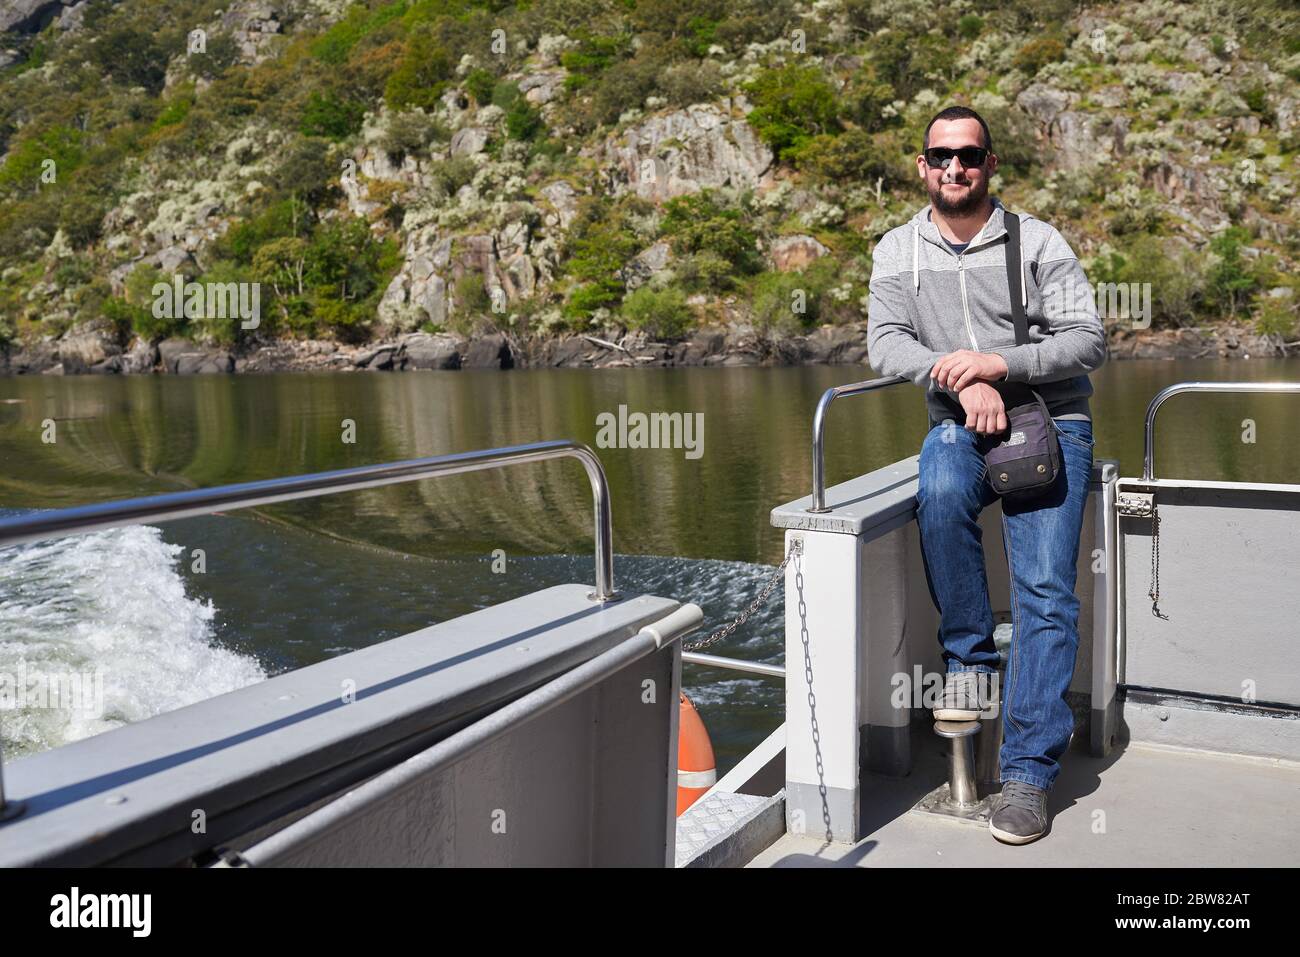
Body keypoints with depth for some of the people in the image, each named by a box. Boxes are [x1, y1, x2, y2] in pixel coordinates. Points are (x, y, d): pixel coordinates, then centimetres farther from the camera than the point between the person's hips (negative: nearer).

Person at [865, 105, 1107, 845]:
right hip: (959, 423, 1)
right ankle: (971, 660, -15)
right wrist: (963, 379, -21)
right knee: (942, 494, -35)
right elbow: (886, 343, -5)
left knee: (1045, 590, -15)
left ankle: (1029, 771, -12)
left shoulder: (1038, 242, 0)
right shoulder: (898, 250, 7)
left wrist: (1001, 363, -21)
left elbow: (1088, 340, -6)